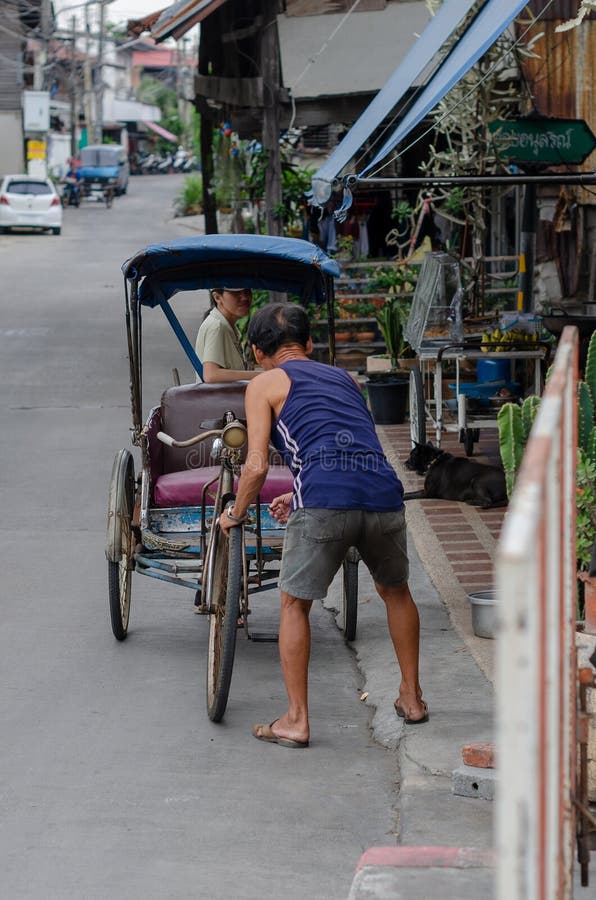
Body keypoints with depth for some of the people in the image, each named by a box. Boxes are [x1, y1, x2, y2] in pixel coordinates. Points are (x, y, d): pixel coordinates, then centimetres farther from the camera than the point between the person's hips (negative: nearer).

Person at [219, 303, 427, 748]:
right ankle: (412, 698, 36)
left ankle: (296, 720, 14)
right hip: (384, 494, 5)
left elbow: (257, 466, 5)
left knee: (295, 603, 14)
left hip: (324, 503, -5)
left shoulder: (265, 385, 14)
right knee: (395, 591, 29)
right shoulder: (345, 377, 30)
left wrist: (235, 514, 22)